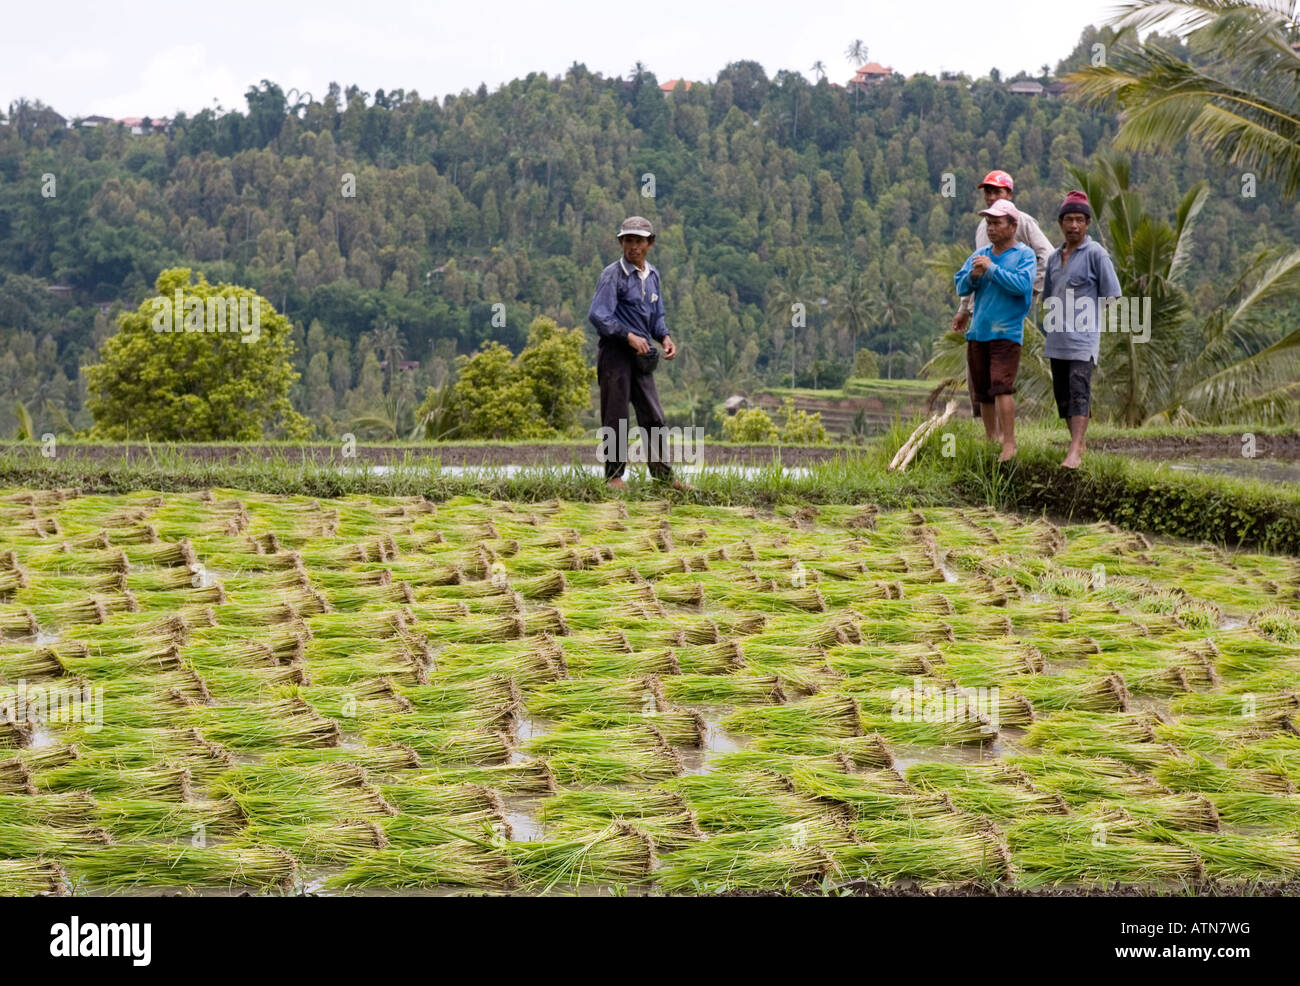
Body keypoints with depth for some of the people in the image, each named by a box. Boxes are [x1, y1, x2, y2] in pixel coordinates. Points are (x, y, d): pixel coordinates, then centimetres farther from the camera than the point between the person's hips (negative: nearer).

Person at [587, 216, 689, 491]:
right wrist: (629, 336, -25)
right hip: (615, 352, -7)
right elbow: (598, 315, -19)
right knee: (616, 418, -3)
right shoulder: (613, 275, -9)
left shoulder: (652, 275, 13)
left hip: (640, 354, 7)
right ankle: (614, 475, 4)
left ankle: (664, 475, 11)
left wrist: (665, 337, 3)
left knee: (654, 417, 6)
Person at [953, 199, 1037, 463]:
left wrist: (991, 269, -16)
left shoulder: (1024, 255, -1)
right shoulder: (979, 254, 15)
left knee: (1001, 386, -18)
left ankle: (1009, 443, -16)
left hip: (1006, 332, -6)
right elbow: (961, 287, 10)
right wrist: (973, 275, -10)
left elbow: (1022, 284, -18)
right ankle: (991, 439, 22)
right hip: (978, 332, 6)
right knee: (982, 391, 10)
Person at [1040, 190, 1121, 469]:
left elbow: (1110, 294, -3)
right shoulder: (1054, 257, 15)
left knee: (1079, 389, -15)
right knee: (1061, 392, 9)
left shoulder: (1095, 253, -4)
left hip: (1083, 336, -7)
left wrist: (1092, 317, -4)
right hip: (1057, 339, 7)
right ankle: (1077, 443, 22)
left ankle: (1075, 451, -22)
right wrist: (1048, 325, 15)